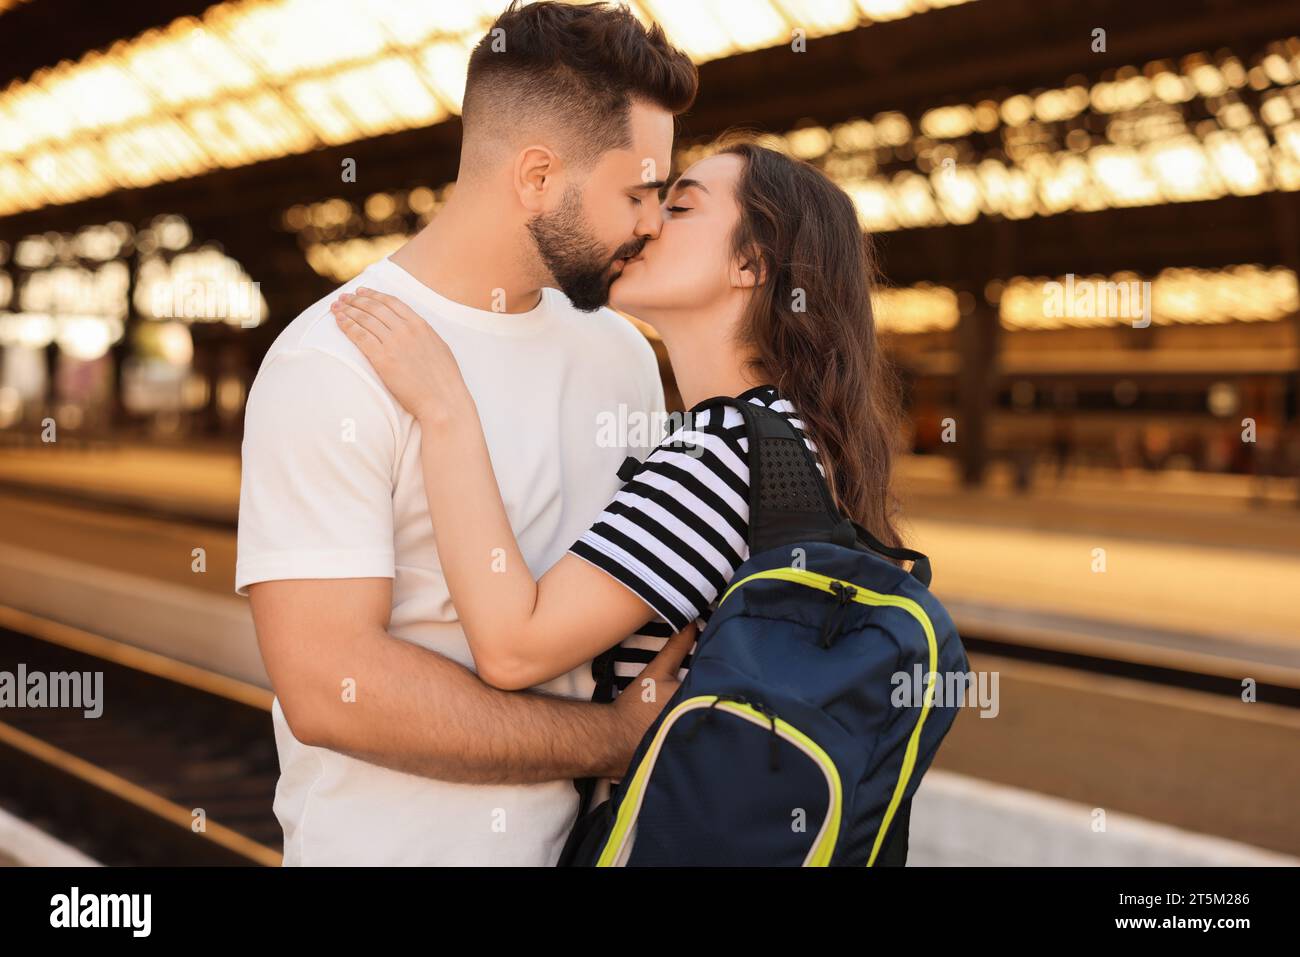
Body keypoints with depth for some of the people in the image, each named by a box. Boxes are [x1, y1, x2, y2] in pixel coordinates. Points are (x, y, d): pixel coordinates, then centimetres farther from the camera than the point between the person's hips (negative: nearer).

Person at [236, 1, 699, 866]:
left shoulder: (620, 350, 1)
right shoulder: (332, 364, -18)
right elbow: (328, 687, -23)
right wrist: (619, 738, -18)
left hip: (588, 828, 6)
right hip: (388, 842, -6)